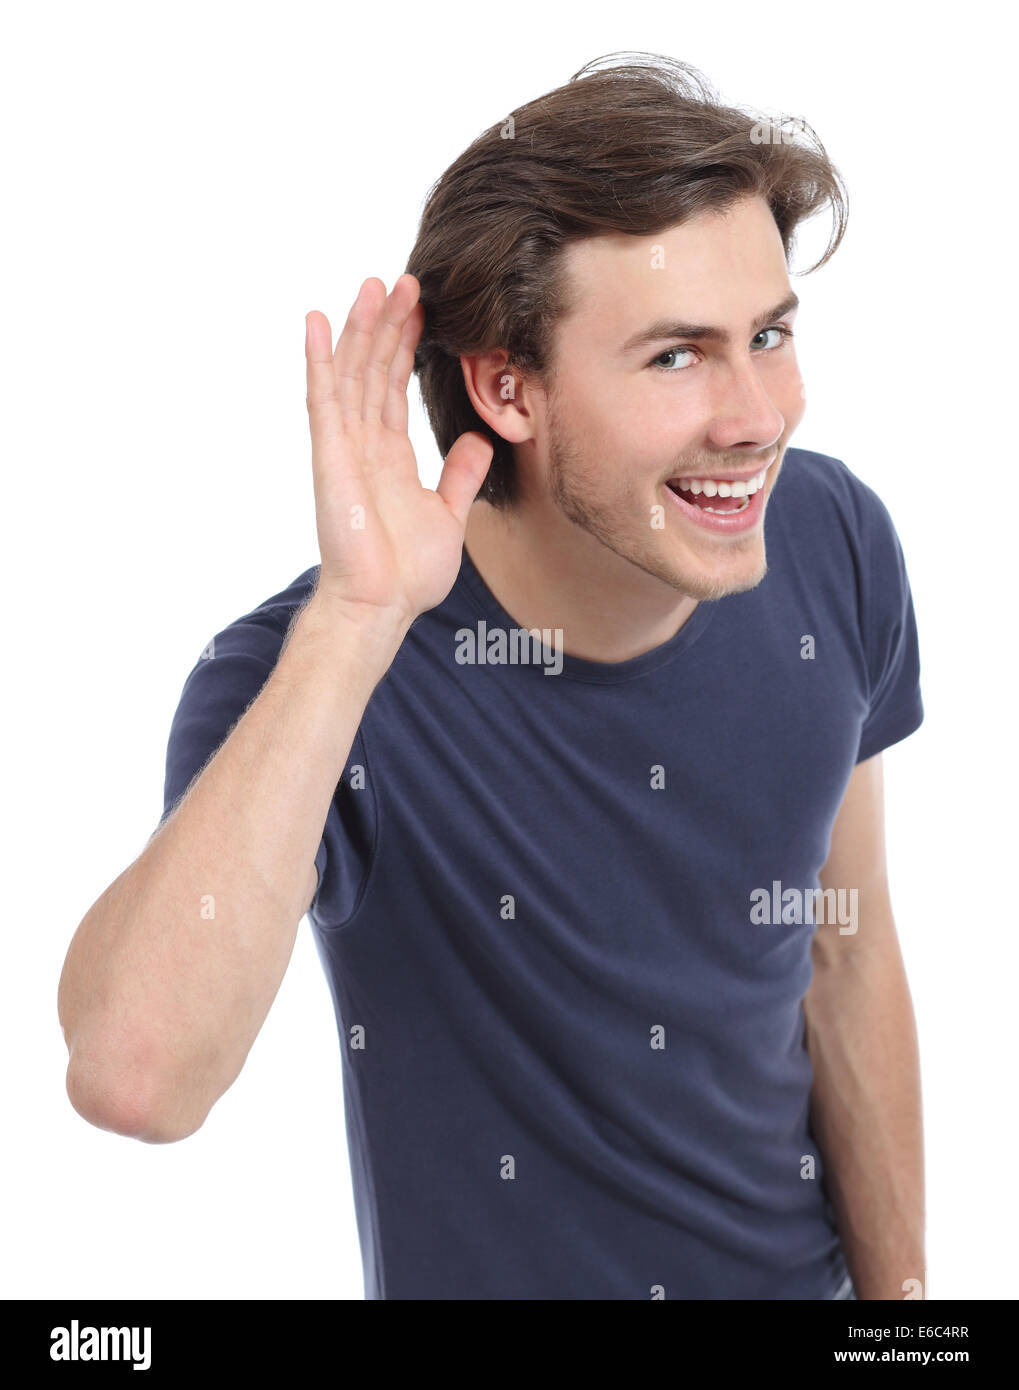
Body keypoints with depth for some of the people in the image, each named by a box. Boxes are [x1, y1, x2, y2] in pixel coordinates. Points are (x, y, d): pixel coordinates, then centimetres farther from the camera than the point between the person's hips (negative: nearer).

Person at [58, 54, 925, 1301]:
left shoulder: (834, 543, -14)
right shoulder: (301, 675, -28)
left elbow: (848, 963, -2)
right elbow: (133, 1080, -45)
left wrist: (900, 1287, 5)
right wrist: (355, 619, -46)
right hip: (490, 1266, -4)